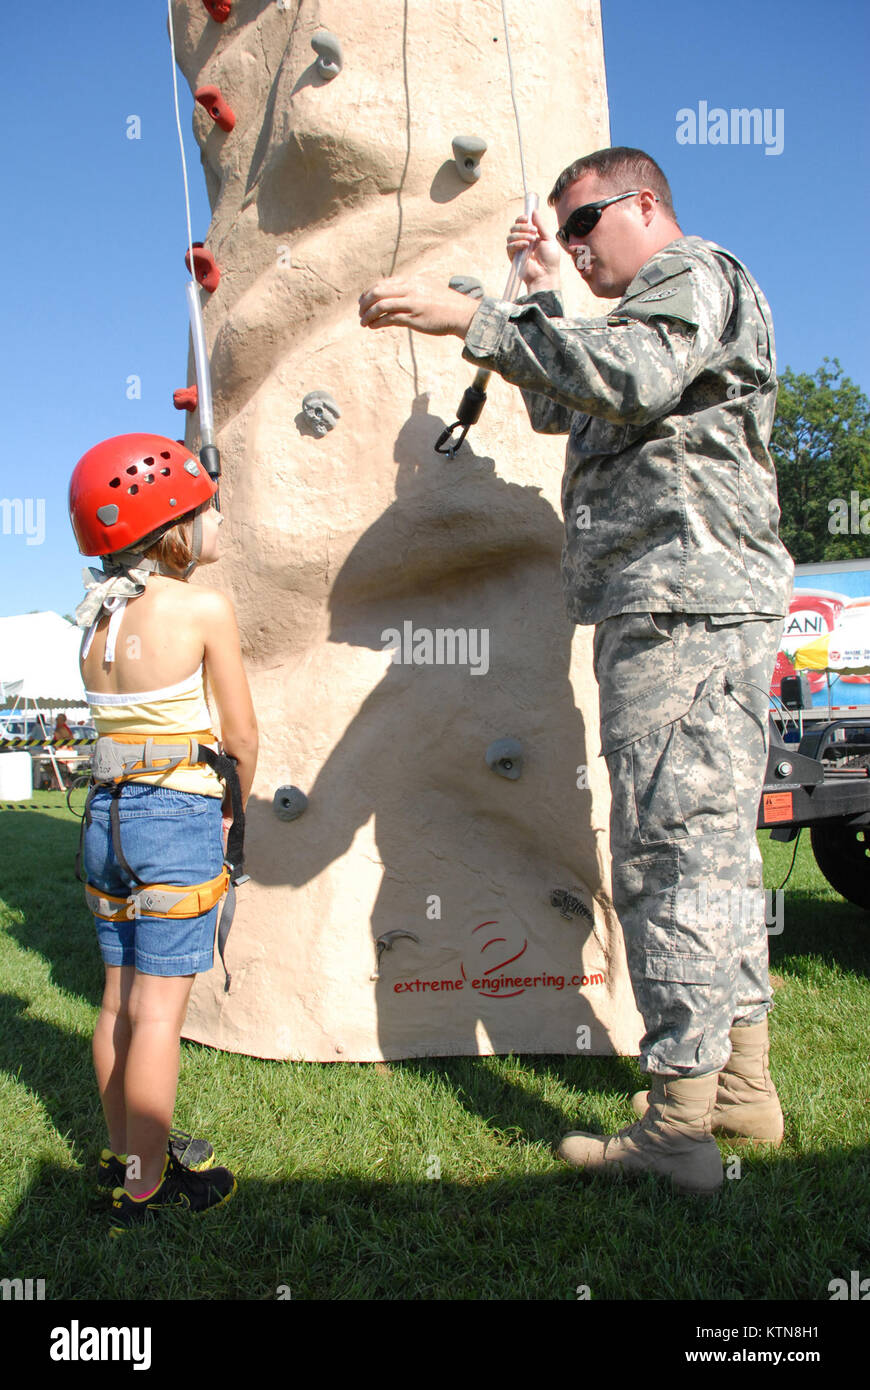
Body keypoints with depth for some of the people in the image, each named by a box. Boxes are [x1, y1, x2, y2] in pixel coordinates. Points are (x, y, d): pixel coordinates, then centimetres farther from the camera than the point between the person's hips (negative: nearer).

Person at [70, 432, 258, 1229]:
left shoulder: (99, 614, 7)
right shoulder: (205, 608, -11)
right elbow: (241, 735, -6)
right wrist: (236, 805, 12)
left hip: (108, 814, 7)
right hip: (179, 814, -7)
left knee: (120, 1000, 18)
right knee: (160, 1009, 2)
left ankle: (123, 1154, 34)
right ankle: (145, 1187, 15)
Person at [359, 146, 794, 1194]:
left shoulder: (695, 275, 1)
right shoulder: (655, 310, 32)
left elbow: (629, 373, -21)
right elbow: (558, 406, 33)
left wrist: (473, 320, -22)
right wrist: (541, 289, 29)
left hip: (682, 603, -11)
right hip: (682, 607, 11)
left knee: (669, 850, -13)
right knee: (712, 848, 10)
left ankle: (679, 1127, -7)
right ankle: (742, 1086, 20)